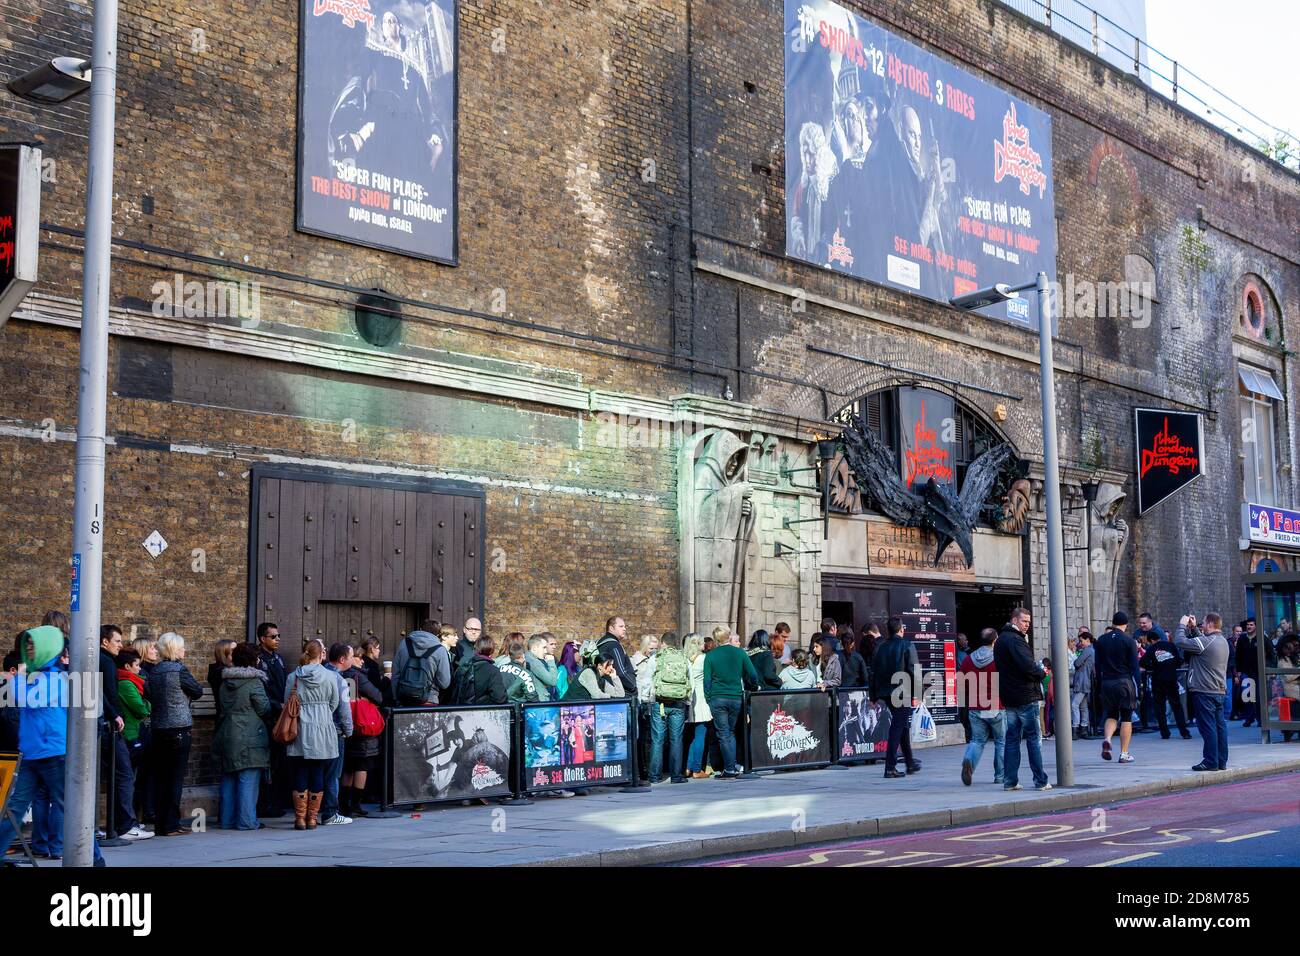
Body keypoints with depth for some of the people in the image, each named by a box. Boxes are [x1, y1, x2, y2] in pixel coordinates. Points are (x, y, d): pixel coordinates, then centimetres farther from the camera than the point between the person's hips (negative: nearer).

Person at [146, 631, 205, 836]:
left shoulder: (154, 671, 8)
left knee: (160, 777, 10)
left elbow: (148, 695, 12)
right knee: (176, 777, -2)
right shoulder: (179, 670, -11)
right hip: (178, 728, -7)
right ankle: (171, 825, -1)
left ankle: (160, 823, 15)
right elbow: (198, 692, -3)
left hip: (158, 729, 7)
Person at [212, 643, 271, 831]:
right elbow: (264, 709, -10)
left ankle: (228, 819, 15)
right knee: (248, 780, -4)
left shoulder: (225, 682, 10)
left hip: (226, 735, 7)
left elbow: (223, 708, 15)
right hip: (250, 736, -7)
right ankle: (246, 820, -5)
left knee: (229, 779, 12)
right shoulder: (254, 681, -11)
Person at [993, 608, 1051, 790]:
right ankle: (1040, 781, 2)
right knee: (1033, 738, -2)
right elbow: (1028, 666, -25)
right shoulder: (1015, 640, -15)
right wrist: (1042, 673, -5)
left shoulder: (1000, 640, 16)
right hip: (1026, 696, -9)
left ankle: (1009, 780, 9)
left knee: (1012, 738, 10)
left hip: (1008, 697, 9)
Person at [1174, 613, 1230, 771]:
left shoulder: (1206, 642, -16)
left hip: (1204, 691, -9)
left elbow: (1180, 642, -18)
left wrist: (1182, 625, -4)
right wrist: (1193, 627, 20)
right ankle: (1221, 761, 14)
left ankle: (1211, 762, -4)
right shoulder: (1222, 641, 12)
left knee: (1207, 726, -5)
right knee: (1220, 725, 10)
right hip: (1219, 690, 9)